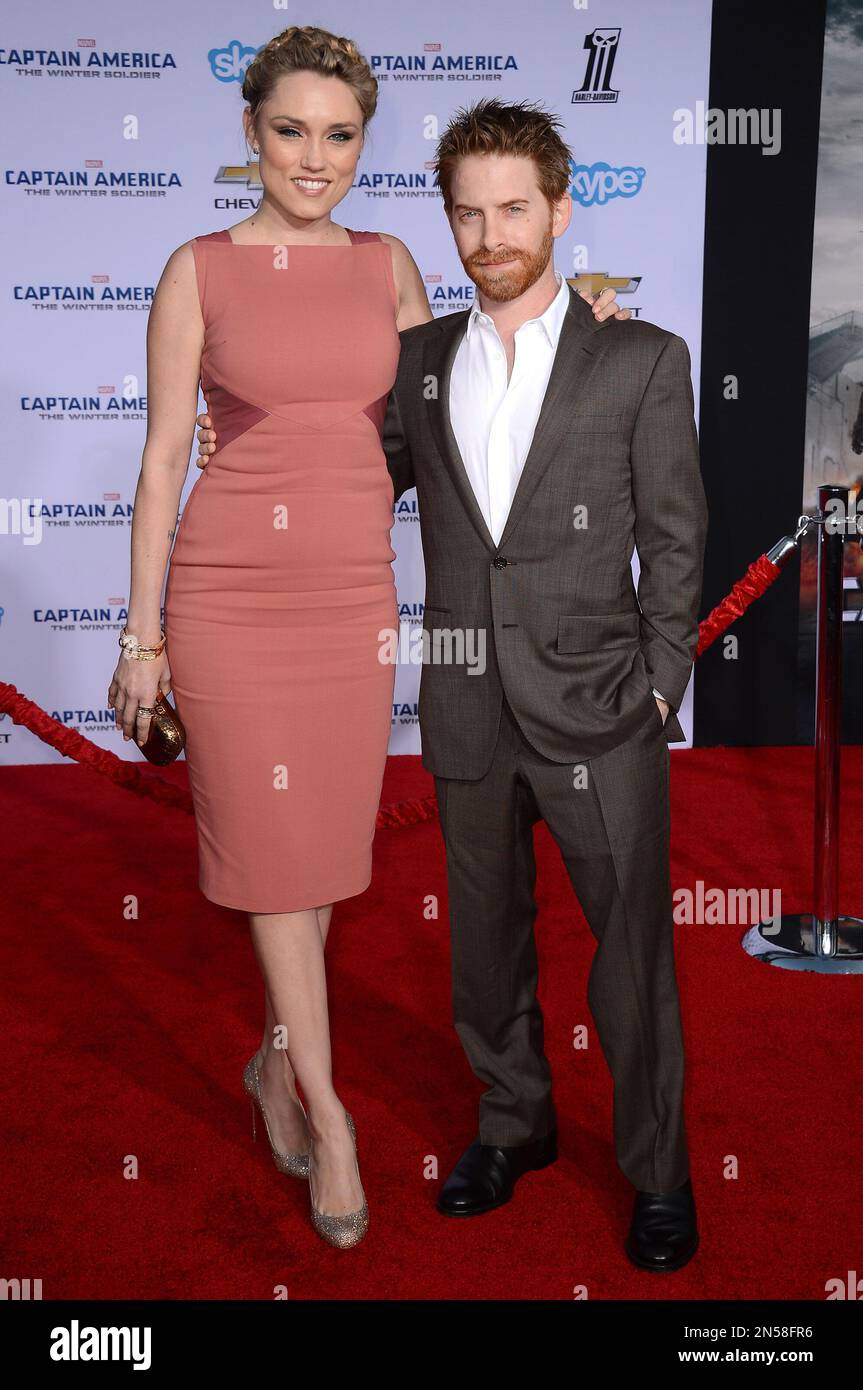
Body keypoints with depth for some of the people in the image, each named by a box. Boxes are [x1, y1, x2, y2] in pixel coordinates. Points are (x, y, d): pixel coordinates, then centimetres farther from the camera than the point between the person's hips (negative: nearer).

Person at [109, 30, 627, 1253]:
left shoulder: (387, 265, 8)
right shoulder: (200, 271, -1)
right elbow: (163, 458, -2)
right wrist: (143, 634, -3)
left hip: (355, 595, 3)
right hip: (231, 592, -3)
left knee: (325, 844, 10)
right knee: (274, 844, 2)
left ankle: (279, 1060, 34)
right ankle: (325, 1103, 18)